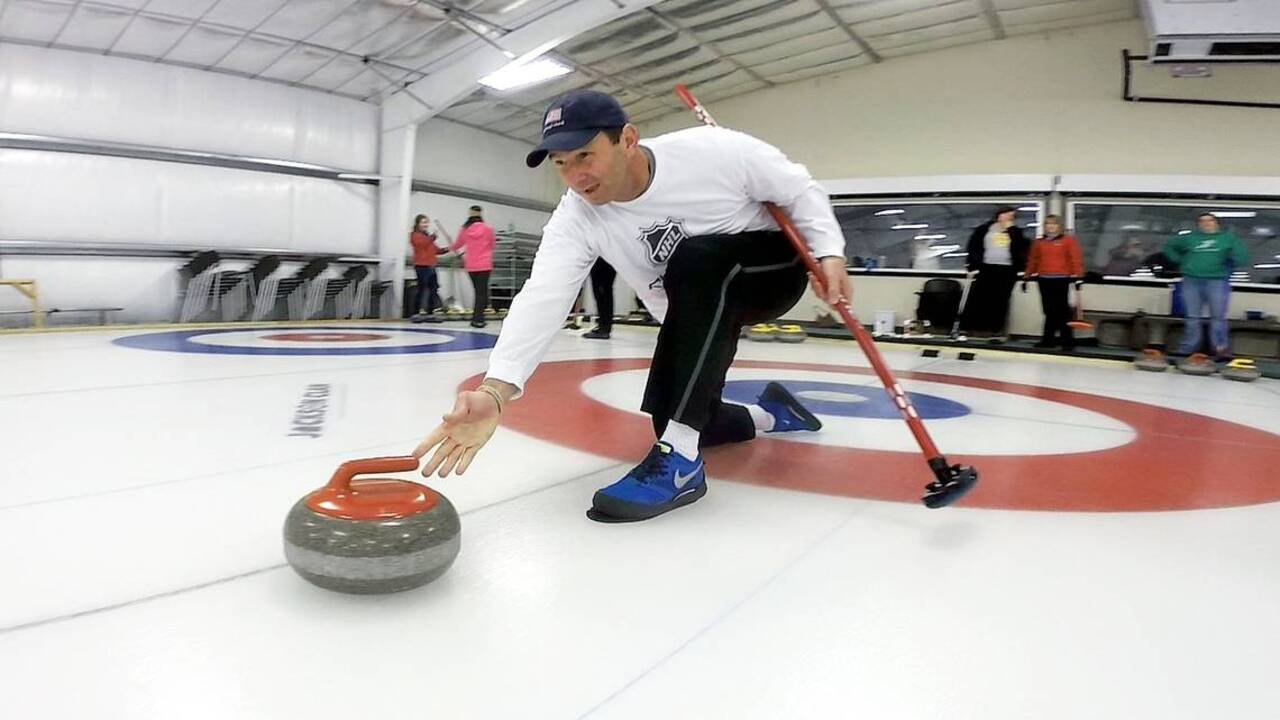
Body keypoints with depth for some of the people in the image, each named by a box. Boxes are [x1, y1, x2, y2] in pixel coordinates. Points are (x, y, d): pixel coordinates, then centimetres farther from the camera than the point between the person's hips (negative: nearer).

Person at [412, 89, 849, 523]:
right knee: (675, 420, -4)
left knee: (694, 259, -36)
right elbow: (543, 298, -35)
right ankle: (770, 414, 29)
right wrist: (495, 392, -50)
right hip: (697, 310, 5)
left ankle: (679, 459, -37)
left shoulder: (712, 150, -26)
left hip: (773, 267, -4)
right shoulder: (575, 220, -20)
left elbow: (798, 189, -11)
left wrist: (828, 251, -24)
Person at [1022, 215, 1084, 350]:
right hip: (1044, 279, 4)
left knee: (1061, 311, -5)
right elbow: (1033, 261, 16)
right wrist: (1027, 277, 15)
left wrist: (1078, 277, -11)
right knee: (1049, 311, 9)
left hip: (1061, 280, -4)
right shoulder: (1038, 242, 11)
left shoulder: (1068, 241, -1)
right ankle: (1048, 340, 15)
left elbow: (1076, 259, -5)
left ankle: (1068, 341, 0)